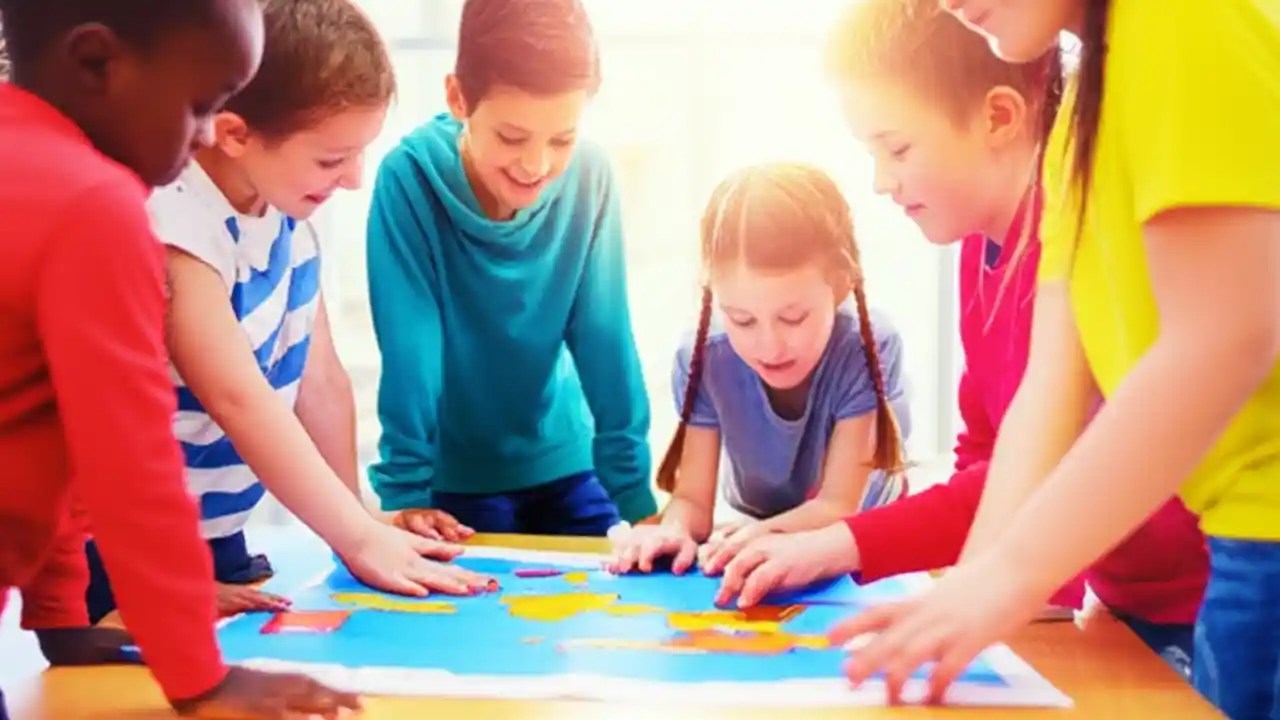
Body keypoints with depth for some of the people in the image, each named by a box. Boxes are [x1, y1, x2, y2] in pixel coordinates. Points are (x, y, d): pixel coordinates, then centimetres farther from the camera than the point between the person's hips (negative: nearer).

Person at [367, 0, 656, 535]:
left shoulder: (590, 178, -15)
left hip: (564, 462, 3)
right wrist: (407, 494, -20)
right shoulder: (411, 178, -23)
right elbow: (411, 354, -21)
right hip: (453, 476, -2)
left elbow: (605, 341, -10)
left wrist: (637, 496, -9)